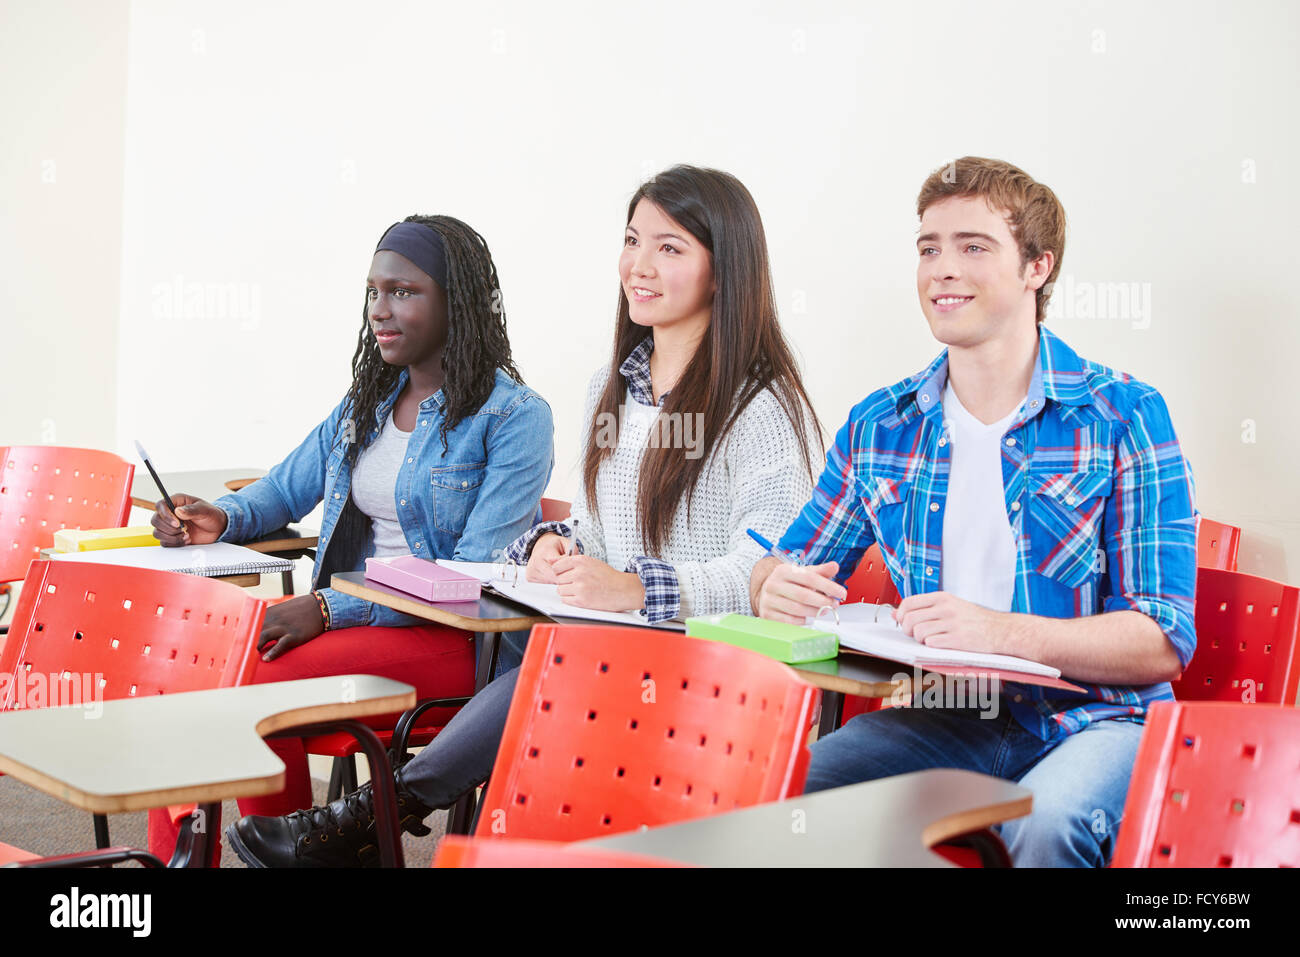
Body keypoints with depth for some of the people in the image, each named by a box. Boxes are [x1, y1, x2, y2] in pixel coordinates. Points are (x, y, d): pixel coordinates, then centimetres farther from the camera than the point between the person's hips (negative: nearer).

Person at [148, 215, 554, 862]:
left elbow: (475, 575, -15)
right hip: (342, 613, 7)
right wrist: (221, 519, 4)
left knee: (257, 687, -29)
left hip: (450, 638, -7)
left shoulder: (516, 418, -7)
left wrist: (329, 609, -21)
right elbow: (286, 488, 29)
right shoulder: (368, 401, 16)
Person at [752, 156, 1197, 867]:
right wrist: (778, 588, -9)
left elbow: (1164, 642, -9)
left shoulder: (1123, 415, -3)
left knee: (1041, 827, -36)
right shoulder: (879, 426, 10)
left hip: (1092, 720, -3)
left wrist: (1002, 633, -25)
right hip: (944, 721, 3)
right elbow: (784, 566, 17)